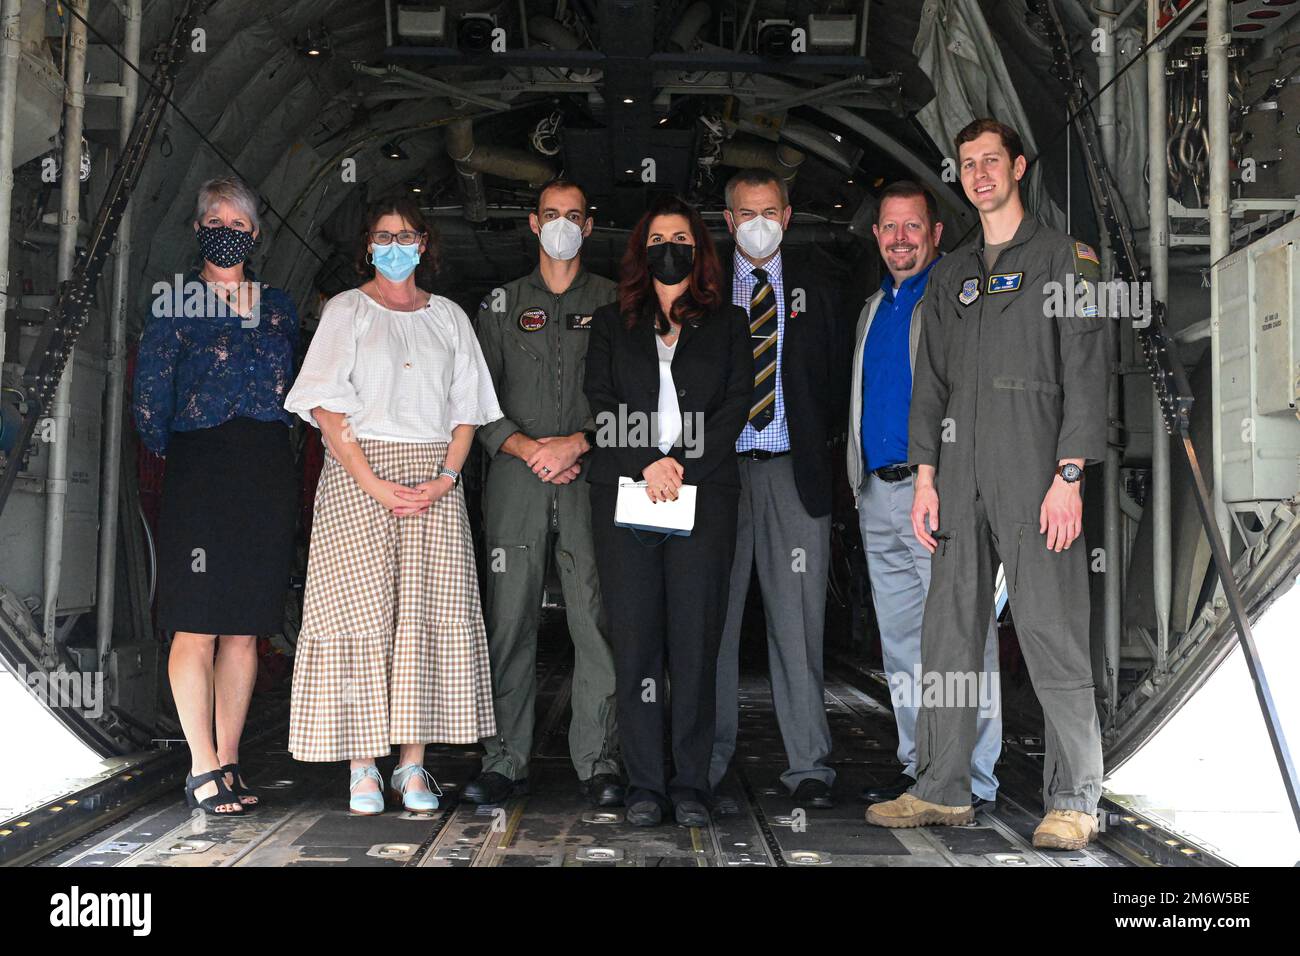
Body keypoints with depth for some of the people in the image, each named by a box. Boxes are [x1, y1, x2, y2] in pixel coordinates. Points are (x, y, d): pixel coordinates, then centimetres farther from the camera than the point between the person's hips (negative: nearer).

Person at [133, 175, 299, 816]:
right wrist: (169, 452, -1)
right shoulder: (175, 300, 4)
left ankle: (229, 762, 14)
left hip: (267, 474, 4)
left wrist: (277, 458, 12)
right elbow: (150, 390, 2)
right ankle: (202, 768, 3)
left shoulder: (278, 305, 15)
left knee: (244, 627, 6)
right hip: (198, 469, -3)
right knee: (197, 624, -5)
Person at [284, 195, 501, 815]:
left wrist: (446, 477, -6)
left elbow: (466, 407, 11)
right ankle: (363, 767, 0)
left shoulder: (448, 317, 16)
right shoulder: (346, 310, 7)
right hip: (358, 473, -2)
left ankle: (413, 765, 2)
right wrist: (374, 483, -13)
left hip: (434, 475, 3)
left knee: (429, 614, -3)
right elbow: (327, 408, -3)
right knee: (362, 611, -6)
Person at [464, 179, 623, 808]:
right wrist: (526, 447, -5)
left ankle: (597, 762, 3)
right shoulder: (501, 303, 16)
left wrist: (576, 442, -8)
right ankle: (505, 762, 6)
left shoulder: (612, 303, 13)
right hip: (515, 477, 1)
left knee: (596, 622, -4)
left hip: (591, 479, -1)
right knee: (510, 621, -1)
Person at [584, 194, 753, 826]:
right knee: (634, 641, -1)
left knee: (696, 640, -2)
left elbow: (736, 405, 4)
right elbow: (600, 403, 5)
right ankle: (644, 784, 7)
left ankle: (691, 785, 6)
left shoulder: (729, 322, 15)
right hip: (624, 493, 1)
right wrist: (646, 465, -10)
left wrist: (682, 466, -9)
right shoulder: (612, 323, 16)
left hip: (704, 494, 0)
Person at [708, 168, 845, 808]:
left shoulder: (817, 293, 14)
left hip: (794, 471, 0)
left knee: (797, 622, -1)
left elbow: (838, 383, 15)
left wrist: (819, 446, 4)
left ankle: (808, 767, 5)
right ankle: (708, 759, 12)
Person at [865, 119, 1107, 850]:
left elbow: (1085, 371, -4)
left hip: (1036, 473, -5)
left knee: (1051, 635, -6)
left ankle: (1074, 801, 2)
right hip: (961, 476, 5)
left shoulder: (1062, 258, 4)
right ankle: (943, 790, 14)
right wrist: (925, 475, 8)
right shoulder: (952, 274, 20)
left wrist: (1069, 476, -13)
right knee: (948, 634, 5)